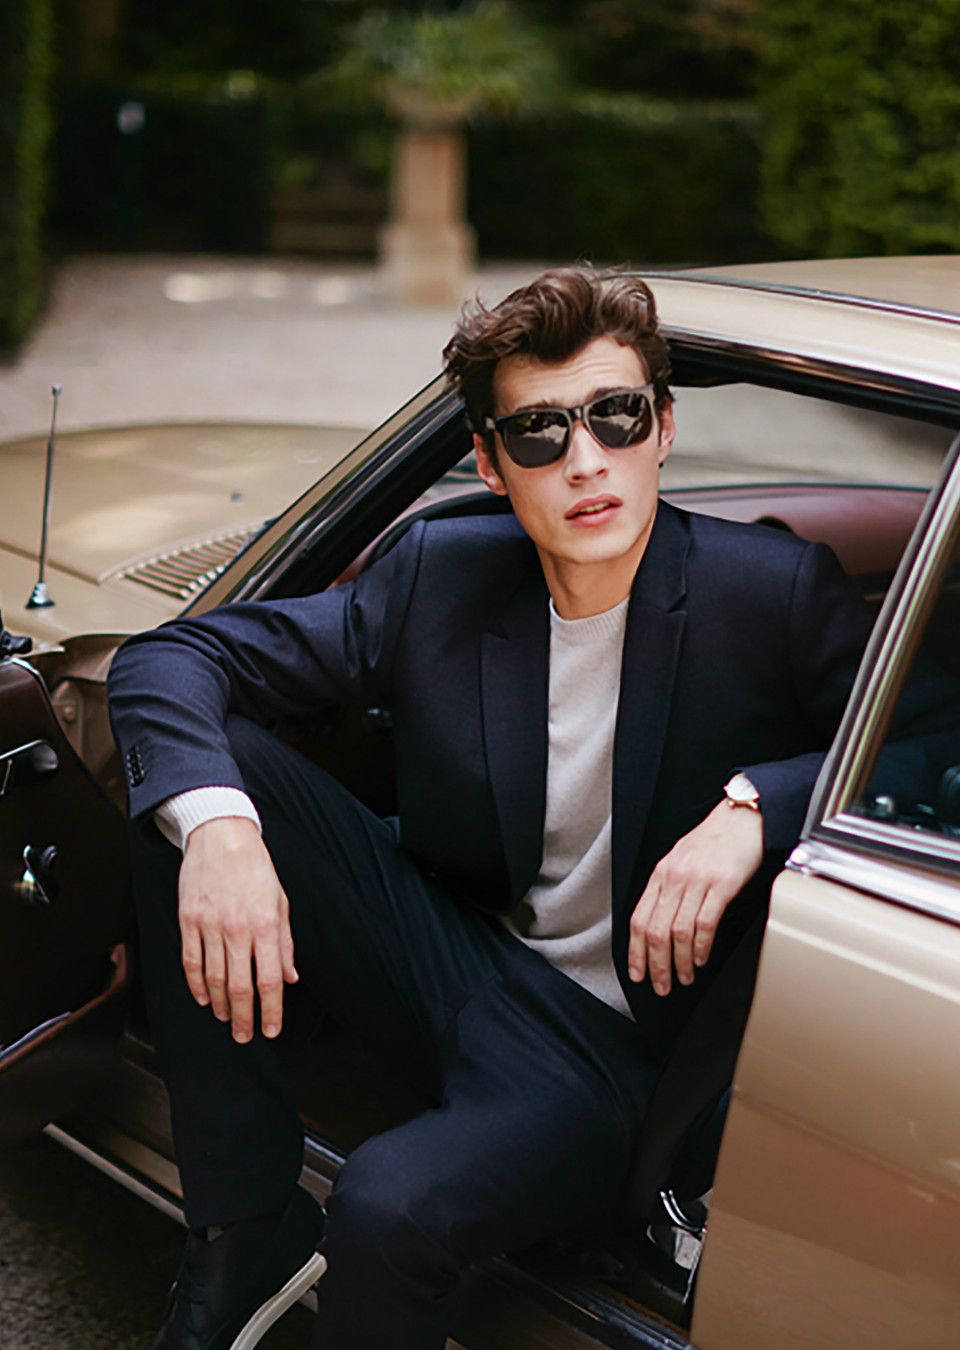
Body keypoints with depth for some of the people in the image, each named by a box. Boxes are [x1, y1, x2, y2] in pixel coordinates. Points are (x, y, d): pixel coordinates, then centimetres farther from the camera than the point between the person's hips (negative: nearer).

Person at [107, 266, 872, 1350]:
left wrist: (756, 806, -27)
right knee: (197, 772, -15)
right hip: (442, 955, 4)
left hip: (605, 1046, -4)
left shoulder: (777, 593, -11)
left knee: (390, 1206, -34)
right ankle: (248, 1231, -8)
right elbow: (171, 657, -4)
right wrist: (213, 823, -25)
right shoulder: (441, 574, -4)